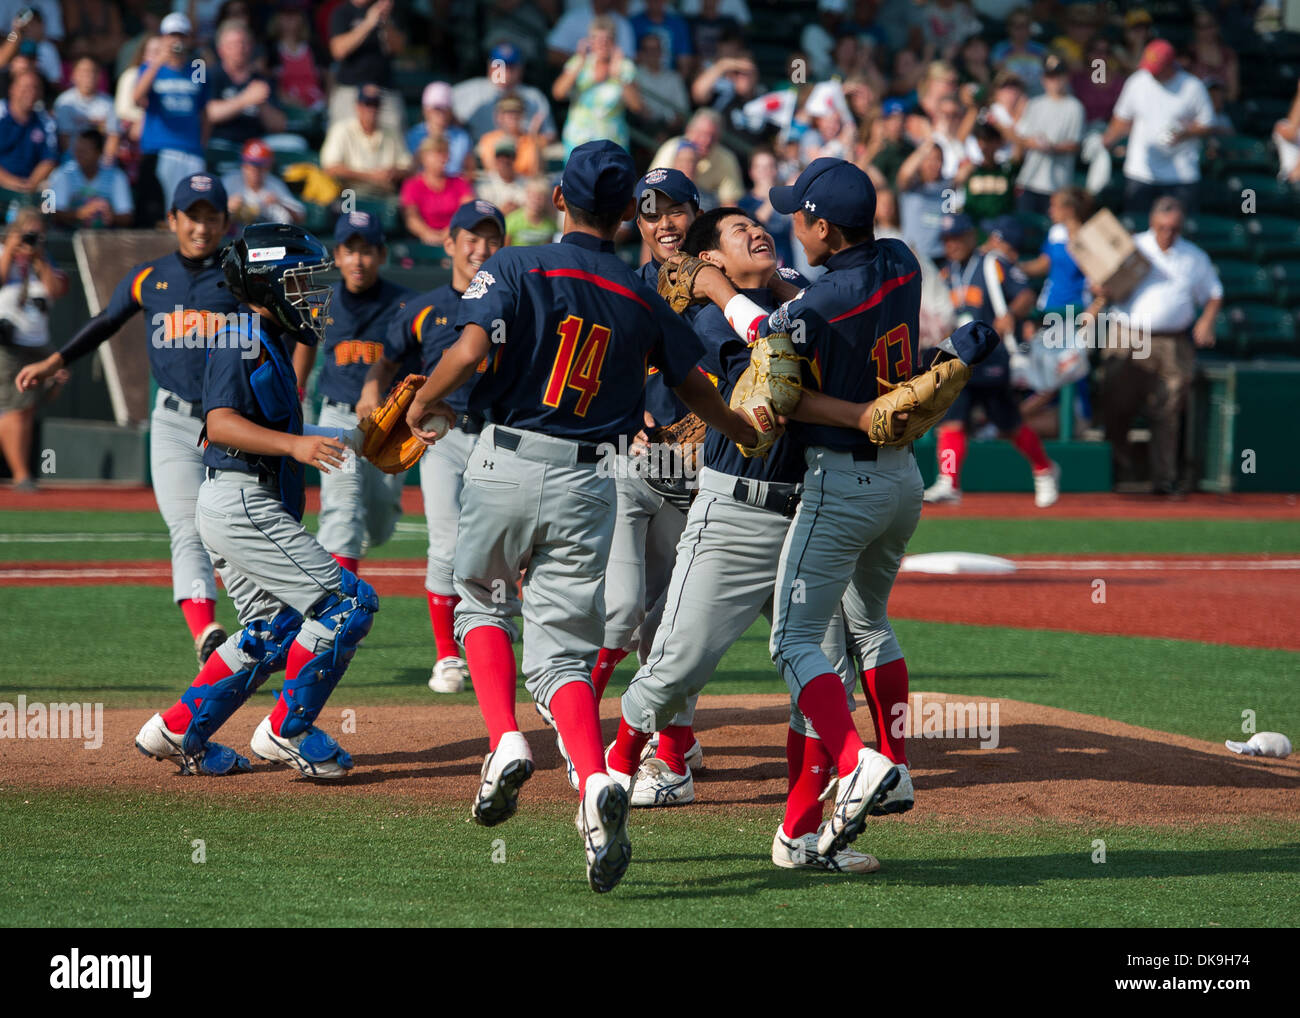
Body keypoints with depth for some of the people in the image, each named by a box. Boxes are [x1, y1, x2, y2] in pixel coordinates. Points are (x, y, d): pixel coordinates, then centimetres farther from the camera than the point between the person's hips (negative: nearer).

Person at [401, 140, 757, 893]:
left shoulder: (515, 267, -2)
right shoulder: (642, 300, 9)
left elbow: (470, 350, -17)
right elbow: (696, 390, 19)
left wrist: (424, 407, 2)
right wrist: (752, 435, 38)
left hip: (507, 465, -2)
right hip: (587, 484, 2)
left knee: (482, 600, 24)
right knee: (562, 649, 3)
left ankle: (506, 741, 0)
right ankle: (597, 782, -24)